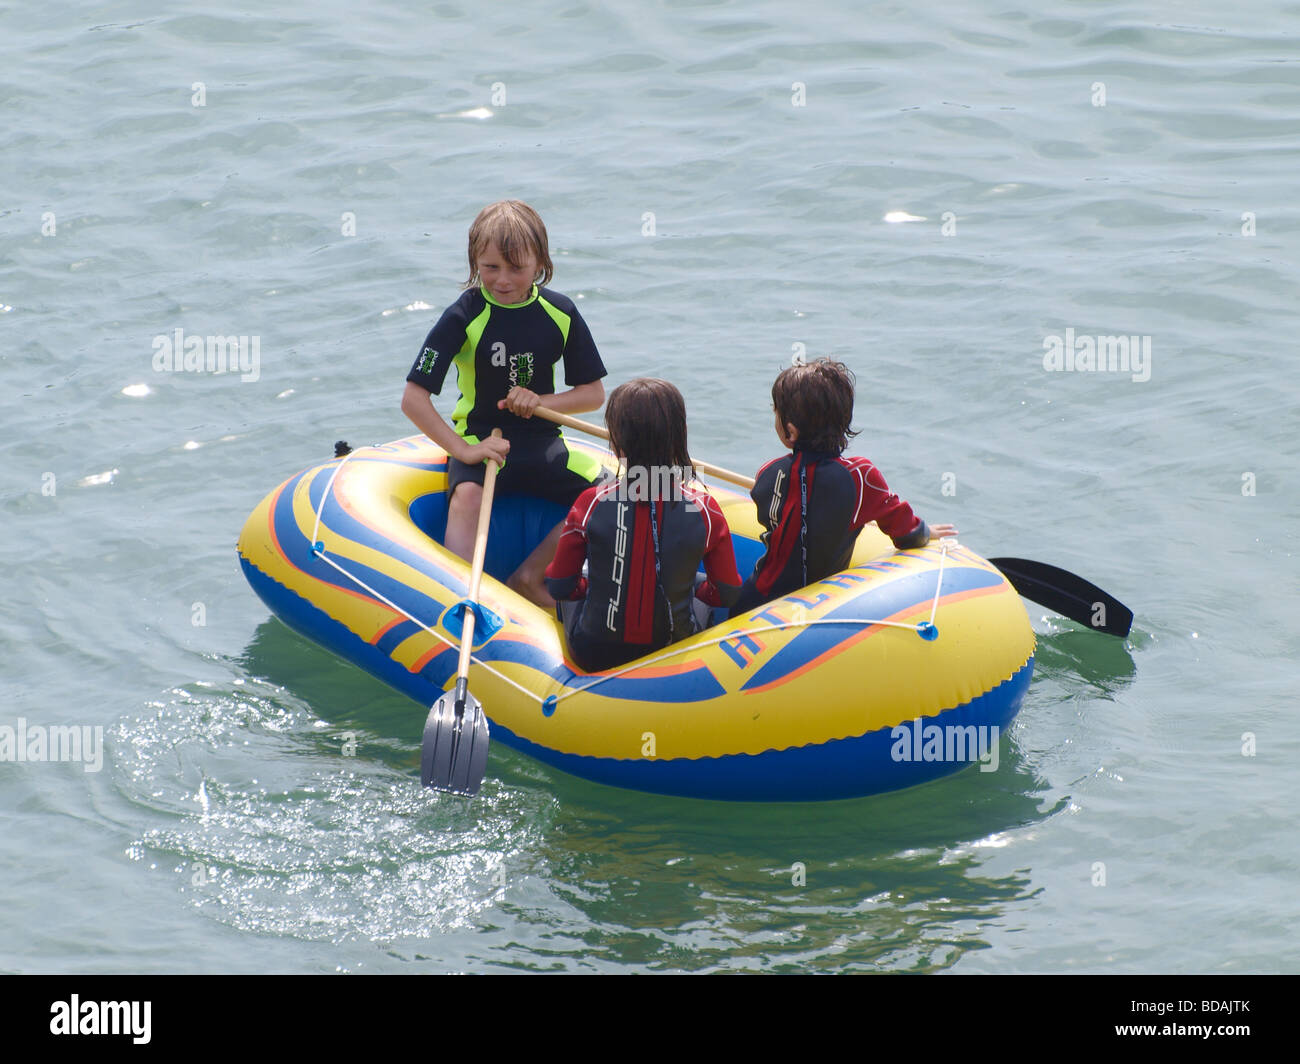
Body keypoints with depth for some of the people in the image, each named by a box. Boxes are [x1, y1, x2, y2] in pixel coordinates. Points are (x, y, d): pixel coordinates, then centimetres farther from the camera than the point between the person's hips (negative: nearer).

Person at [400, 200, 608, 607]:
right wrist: (464, 450, -22)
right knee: (467, 496, -36)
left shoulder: (560, 314, 0)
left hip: (542, 444, 4)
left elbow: (593, 393, 7)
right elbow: (413, 398, -13)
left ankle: (529, 577, -4)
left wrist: (541, 402, -12)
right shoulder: (464, 316, -11)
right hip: (480, 441, -4)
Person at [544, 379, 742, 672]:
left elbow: (559, 587, -5)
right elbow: (729, 595, -3)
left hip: (594, 657, 0)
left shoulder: (591, 505, -17)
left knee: (568, 602, 33)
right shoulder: (705, 510, -15)